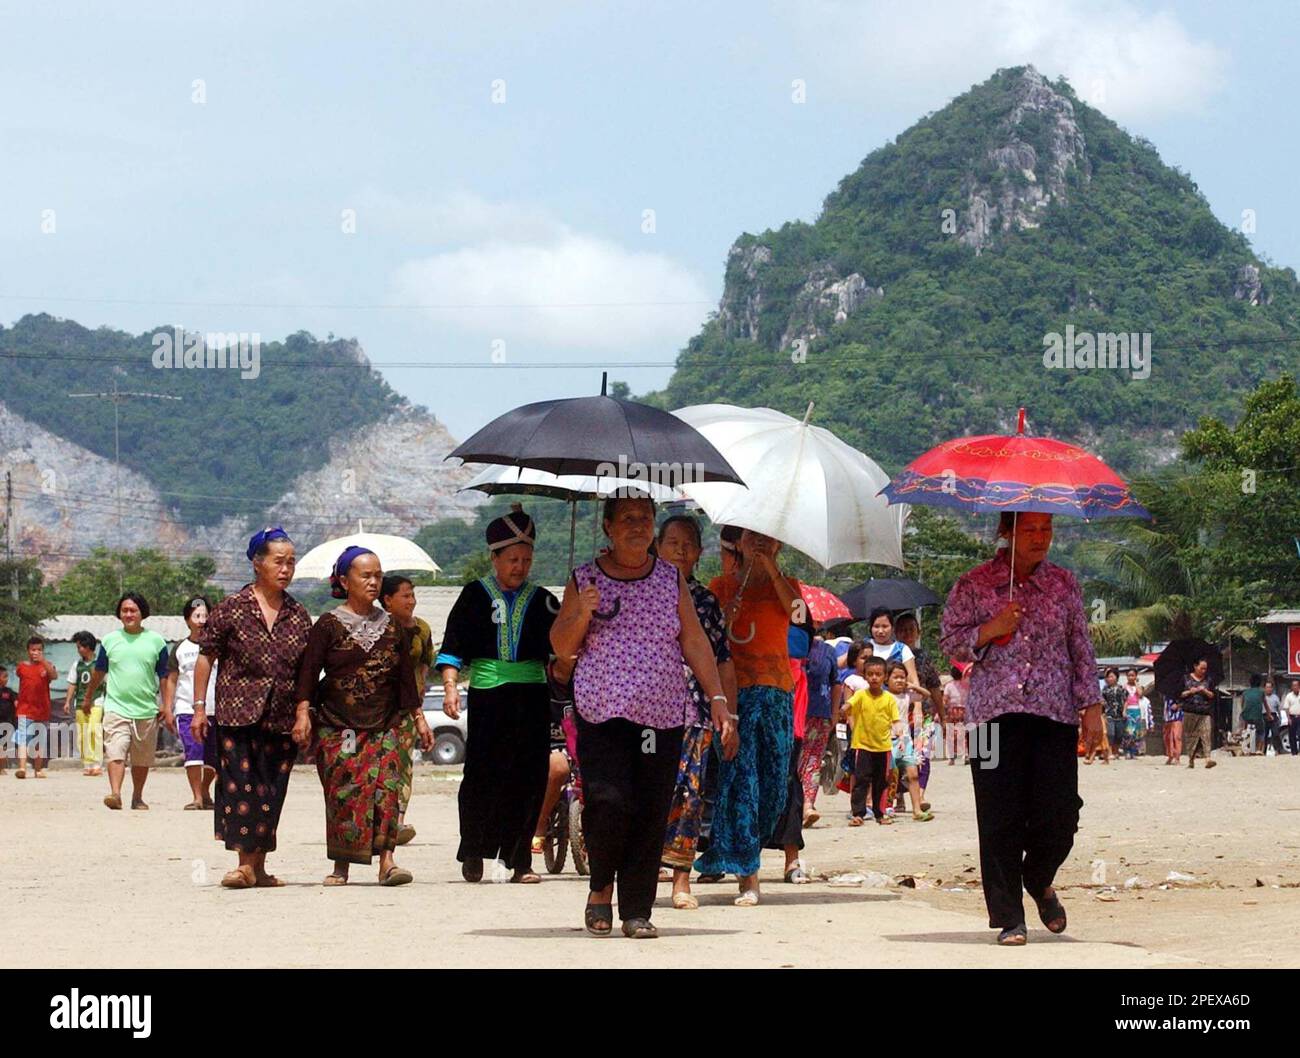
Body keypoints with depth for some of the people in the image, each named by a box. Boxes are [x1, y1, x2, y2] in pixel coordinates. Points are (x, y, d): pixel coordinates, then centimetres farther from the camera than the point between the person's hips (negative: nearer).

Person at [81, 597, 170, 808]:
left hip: (147, 710, 1)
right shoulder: (110, 640, 6)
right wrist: (88, 697, 27)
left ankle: (137, 797, 23)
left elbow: (164, 676, 8)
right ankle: (115, 793, -26)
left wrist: (167, 706, 2)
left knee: (142, 759, 9)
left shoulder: (156, 641, 5)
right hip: (116, 709, -1)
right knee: (115, 753, -16)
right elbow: (99, 672, 19)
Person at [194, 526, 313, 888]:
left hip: (282, 719, 4)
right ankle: (245, 863, -10)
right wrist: (199, 706, -4)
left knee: (272, 791, 5)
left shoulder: (299, 615, 11)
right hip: (238, 713, -4)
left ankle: (259, 867, 13)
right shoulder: (232, 608, -1)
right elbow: (206, 657, 1)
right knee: (240, 785, -11)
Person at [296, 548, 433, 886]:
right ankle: (341, 866, 6)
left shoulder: (392, 627, 12)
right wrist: (303, 712, -14)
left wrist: (418, 717, 13)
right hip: (337, 726, -2)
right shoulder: (329, 625, 1)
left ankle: (386, 859, -22)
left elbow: (406, 677, 16)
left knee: (385, 783, -16)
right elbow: (308, 671, -3)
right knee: (343, 792, -4)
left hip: (383, 724, 2)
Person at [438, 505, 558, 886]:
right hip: (487, 694, -2)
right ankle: (473, 854, 8)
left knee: (528, 779, -2)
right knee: (482, 776, -6)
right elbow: (453, 647, 5)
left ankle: (519, 861, 4)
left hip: (532, 696, 2)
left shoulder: (541, 601, 12)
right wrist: (451, 687, -7)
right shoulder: (475, 596, 8)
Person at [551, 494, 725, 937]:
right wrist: (581, 613, -10)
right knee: (609, 801, -17)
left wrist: (718, 699, 2)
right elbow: (561, 648, 9)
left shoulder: (672, 579, 11)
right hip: (601, 712, -2)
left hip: (663, 714, 2)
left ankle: (637, 910, 6)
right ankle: (601, 887, 8)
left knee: (651, 813, -3)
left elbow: (695, 642, 11)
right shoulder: (585, 580, 6)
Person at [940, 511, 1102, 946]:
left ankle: (1039, 880, 28)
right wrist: (991, 629, -10)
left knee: (1060, 813, -4)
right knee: (1001, 819, -5)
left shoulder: (1064, 584, 12)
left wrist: (1092, 704, 6)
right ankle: (1009, 918, 3)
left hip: (1056, 714, 2)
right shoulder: (974, 585, 5)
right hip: (996, 713, -2)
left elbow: (1081, 648, 13)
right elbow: (950, 642, 6)